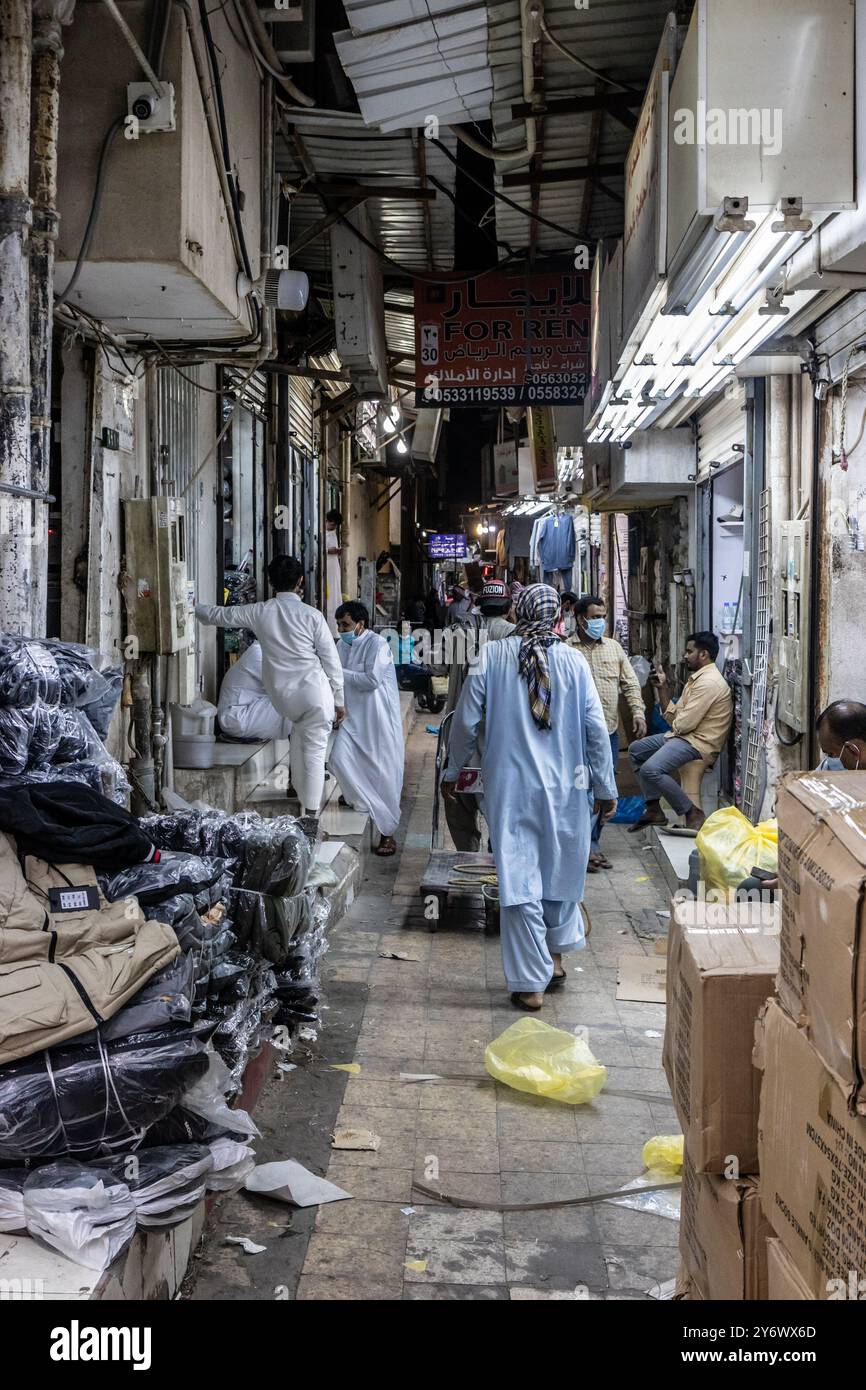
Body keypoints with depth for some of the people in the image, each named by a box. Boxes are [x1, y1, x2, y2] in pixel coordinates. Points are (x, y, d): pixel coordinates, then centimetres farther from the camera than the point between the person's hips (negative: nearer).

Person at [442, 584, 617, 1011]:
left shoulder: (493, 656, -5)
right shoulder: (573, 661, -4)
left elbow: (467, 720, -2)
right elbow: (596, 728, -3)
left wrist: (452, 771, 13)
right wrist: (605, 787, 7)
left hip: (510, 787, -1)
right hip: (564, 786, 1)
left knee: (518, 880, 3)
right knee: (561, 869, 20)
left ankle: (531, 983, 6)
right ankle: (554, 957, 32)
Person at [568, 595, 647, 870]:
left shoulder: (614, 648, 11)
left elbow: (630, 683, 13)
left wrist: (638, 712, 1)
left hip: (609, 731, 5)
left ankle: (592, 845, 19)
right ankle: (587, 848, -1)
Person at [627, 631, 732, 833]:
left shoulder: (709, 682, -18)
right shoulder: (696, 678, 17)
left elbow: (683, 723, -22)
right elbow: (673, 716, 14)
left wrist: (674, 725, 0)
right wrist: (663, 688, 7)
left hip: (699, 742, -11)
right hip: (684, 736, 12)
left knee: (651, 769, -28)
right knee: (636, 750, 17)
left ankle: (692, 814, -15)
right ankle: (654, 809, 13)